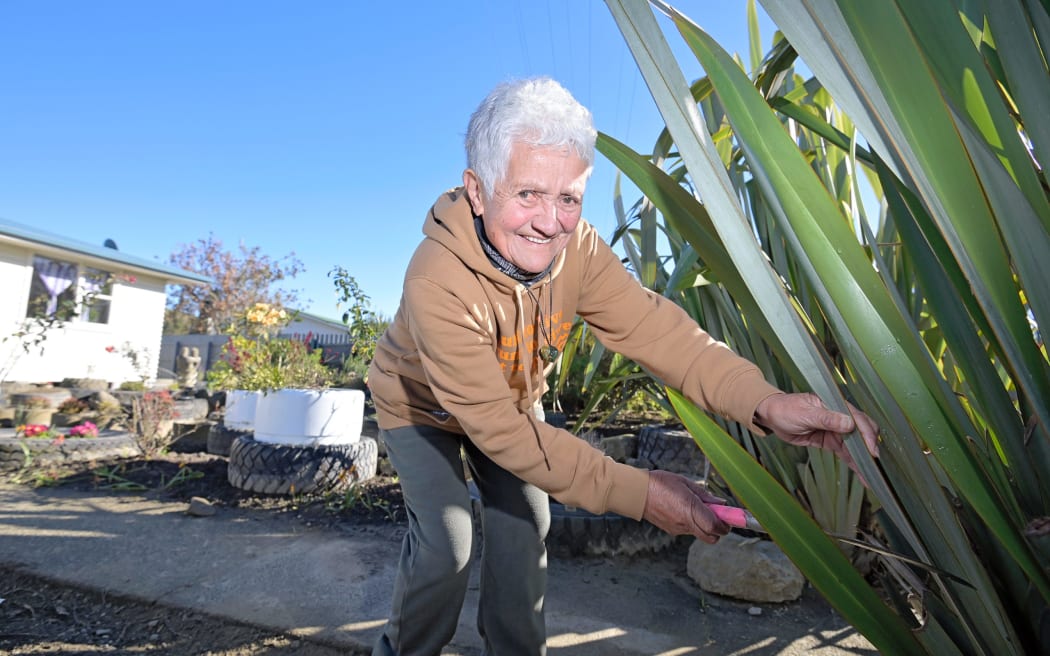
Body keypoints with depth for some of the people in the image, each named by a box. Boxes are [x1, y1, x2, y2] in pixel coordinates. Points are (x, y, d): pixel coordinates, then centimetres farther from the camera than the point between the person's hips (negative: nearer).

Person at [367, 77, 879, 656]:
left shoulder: (574, 246, -24)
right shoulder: (436, 282, -40)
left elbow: (649, 324, -34)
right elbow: (499, 428, -37)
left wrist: (764, 401, -52)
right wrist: (639, 493, -37)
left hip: (510, 401, 4)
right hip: (419, 406, -4)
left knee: (523, 527, 1)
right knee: (446, 545, -12)